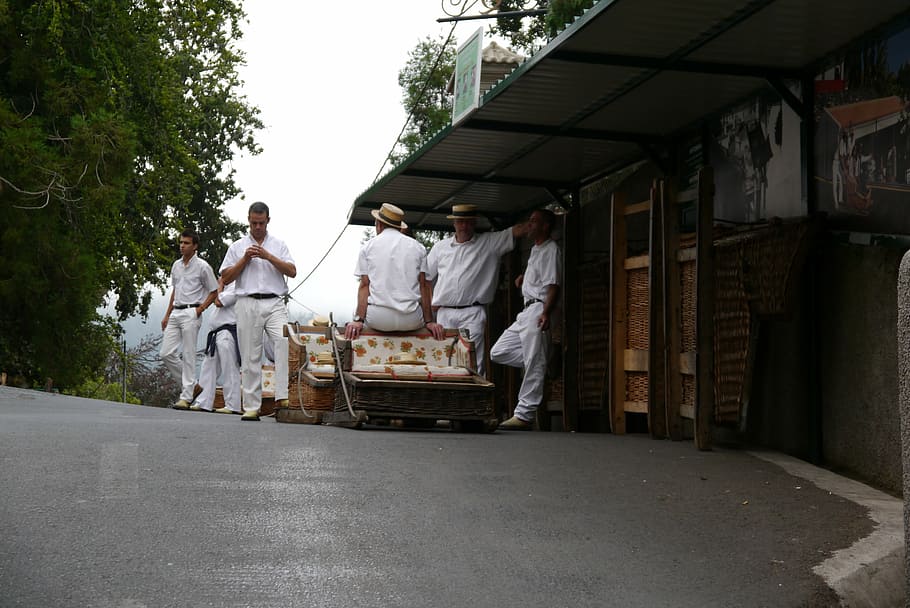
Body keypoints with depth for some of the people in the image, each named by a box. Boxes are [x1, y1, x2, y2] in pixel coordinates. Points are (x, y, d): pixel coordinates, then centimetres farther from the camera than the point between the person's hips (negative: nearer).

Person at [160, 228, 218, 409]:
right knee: (166, 353, 1)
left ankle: (186, 397, -4)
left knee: (188, 355, -6)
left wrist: (200, 309, -11)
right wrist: (167, 315, 20)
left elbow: (214, 292, 0)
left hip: (191, 313, -7)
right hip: (176, 312, 7)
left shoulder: (202, 266, -5)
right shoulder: (176, 265, 15)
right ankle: (190, 385, 16)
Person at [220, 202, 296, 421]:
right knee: (250, 357, 0)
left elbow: (292, 272, 3)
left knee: (284, 341, -25)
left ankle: (282, 396, -28)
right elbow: (225, 278, 10)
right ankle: (251, 407, 2)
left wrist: (269, 257, -6)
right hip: (248, 304, 1)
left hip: (274, 303, -1)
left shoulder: (278, 245, 16)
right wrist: (245, 260, -1)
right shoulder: (237, 246, 16)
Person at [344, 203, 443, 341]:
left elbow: (364, 285, 1)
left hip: (378, 319, 0)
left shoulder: (368, 247, 9)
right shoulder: (418, 247, 11)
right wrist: (429, 321, 4)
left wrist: (358, 320, -4)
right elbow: (423, 286, 5)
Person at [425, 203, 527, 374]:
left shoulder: (489, 243, 6)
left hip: (472, 314, -3)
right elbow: (425, 276, 23)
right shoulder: (440, 247, 14)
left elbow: (517, 231, -3)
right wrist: (432, 301, 14)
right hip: (444, 313, 3)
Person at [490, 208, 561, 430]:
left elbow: (553, 285, -18)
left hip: (538, 309, -11)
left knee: (534, 365, -10)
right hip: (527, 311, 11)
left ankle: (524, 415, -11)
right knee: (498, 353, 8)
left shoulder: (550, 249, -8)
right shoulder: (535, 250, 21)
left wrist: (546, 313, -30)